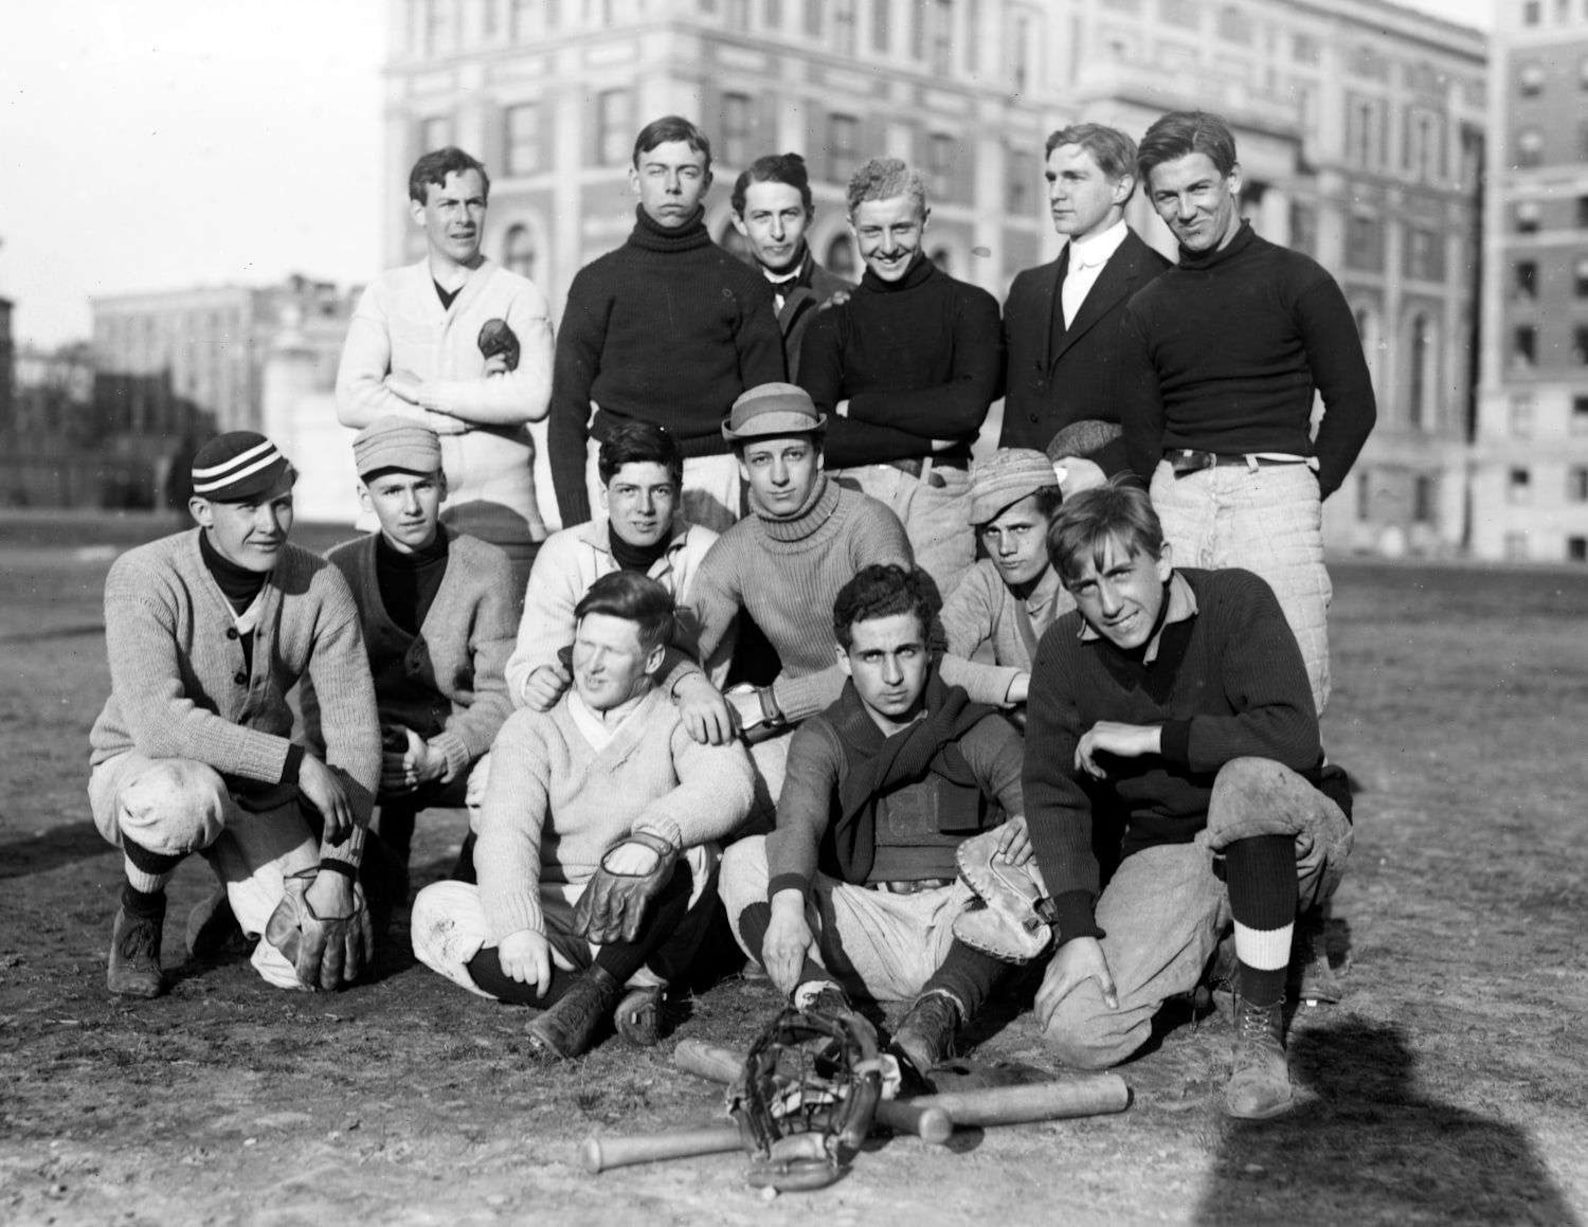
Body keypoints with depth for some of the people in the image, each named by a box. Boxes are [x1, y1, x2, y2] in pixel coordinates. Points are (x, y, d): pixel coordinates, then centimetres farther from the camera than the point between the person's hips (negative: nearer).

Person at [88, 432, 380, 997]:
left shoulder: (319, 585, -13)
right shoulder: (144, 579, -23)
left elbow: (355, 732, -14)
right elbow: (159, 724, -34)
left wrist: (337, 871, -23)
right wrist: (296, 763, -37)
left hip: (256, 788, 3)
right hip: (137, 771, -2)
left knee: (315, 962, -17)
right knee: (189, 795, -40)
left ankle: (242, 901, 21)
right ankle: (139, 918, -5)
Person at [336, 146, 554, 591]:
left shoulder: (519, 296, 6)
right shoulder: (385, 295, 11)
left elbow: (533, 397, -11)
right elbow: (352, 402, -2)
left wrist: (422, 390, -7)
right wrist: (469, 410, -9)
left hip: (501, 517, -1)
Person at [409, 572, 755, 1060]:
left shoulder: (683, 719, 3)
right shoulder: (532, 727, 4)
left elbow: (728, 784, -20)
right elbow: (506, 829, -12)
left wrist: (655, 835, -40)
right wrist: (518, 926, -32)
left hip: (639, 925, -2)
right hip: (550, 916, 2)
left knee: (686, 850, -30)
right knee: (436, 907, -23)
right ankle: (630, 990, -30)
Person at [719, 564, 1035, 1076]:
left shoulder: (982, 732, 11)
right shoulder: (822, 738, 10)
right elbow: (799, 819, -11)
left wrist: (1029, 826, -31)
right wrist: (788, 904, -33)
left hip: (964, 937, 0)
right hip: (867, 931, 1)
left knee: (1030, 859, -28)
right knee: (746, 860, -18)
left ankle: (939, 1012, -44)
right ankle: (822, 1004, -39)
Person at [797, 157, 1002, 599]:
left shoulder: (970, 306, 10)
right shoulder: (832, 322, 13)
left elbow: (967, 408, -6)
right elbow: (814, 434, 0)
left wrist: (856, 406, 0)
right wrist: (925, 439, -6)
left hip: (940, 496, -1)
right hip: (853, 492, 1)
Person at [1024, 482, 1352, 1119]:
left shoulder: (1237, 600, -14)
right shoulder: (1064, 650, -4)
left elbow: (1294, 737, -27)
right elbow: (1052, 794, -5)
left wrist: (1149, 738, -23)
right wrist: (1078, 932, -17)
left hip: (1281, 846, -3)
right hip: (1162, 851, 3)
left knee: (1250, 778, -40)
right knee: (1078, 1031, -19)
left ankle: (1260, 1026, -23)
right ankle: (1191, 963, 17)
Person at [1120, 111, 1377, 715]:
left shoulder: (1296, 280, 4)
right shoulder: (1146, 307, 16)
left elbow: (1353, 404, 3)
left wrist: (1307, 490, 0)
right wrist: (1172, 499, 5)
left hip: (1272, 490, -3)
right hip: (1176, 499, 4)